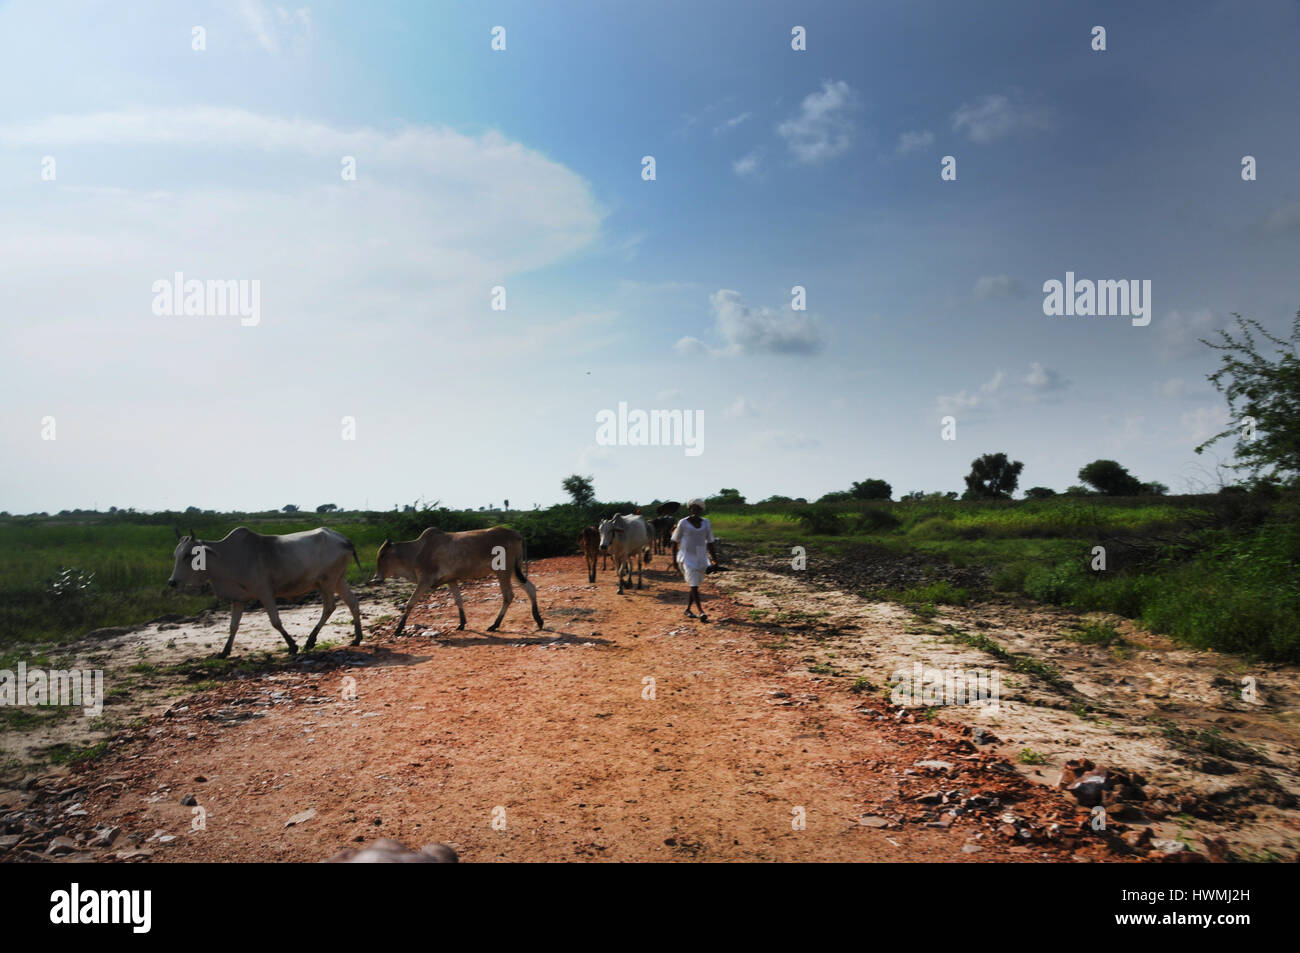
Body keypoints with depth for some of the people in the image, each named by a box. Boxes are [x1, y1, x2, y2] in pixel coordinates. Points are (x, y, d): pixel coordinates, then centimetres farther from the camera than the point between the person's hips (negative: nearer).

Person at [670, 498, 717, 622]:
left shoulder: (706, 523, 6)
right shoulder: (683, 523, -5)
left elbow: (709, 543, 13)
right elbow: (675, 541, 1)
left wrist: (714, 559, 8)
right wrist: (674, 559, -3)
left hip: (701, 558, 4)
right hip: (687, 557, -4)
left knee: (695, 585, 10)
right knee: (693, 585, -14)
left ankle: (688, 609, 26)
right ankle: (701, 612, -19)